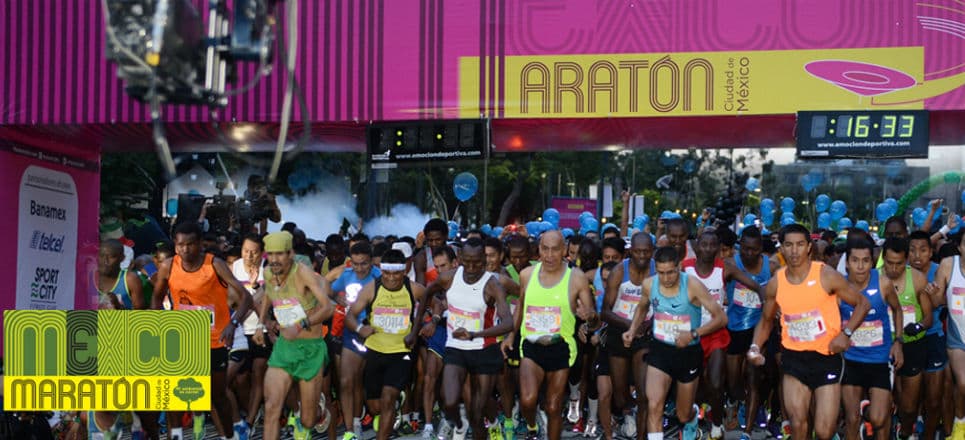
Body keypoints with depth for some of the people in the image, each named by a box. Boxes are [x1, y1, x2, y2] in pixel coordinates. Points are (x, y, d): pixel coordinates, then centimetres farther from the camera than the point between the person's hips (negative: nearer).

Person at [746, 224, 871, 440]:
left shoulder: (827, 276, -11)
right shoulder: (775, 284, -1)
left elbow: (862, 303, -1)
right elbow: (766, 320, 15)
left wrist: (846, 333, -15)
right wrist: (755, 347, -3)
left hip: (827, 356, -2)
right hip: (794, 357, 2)